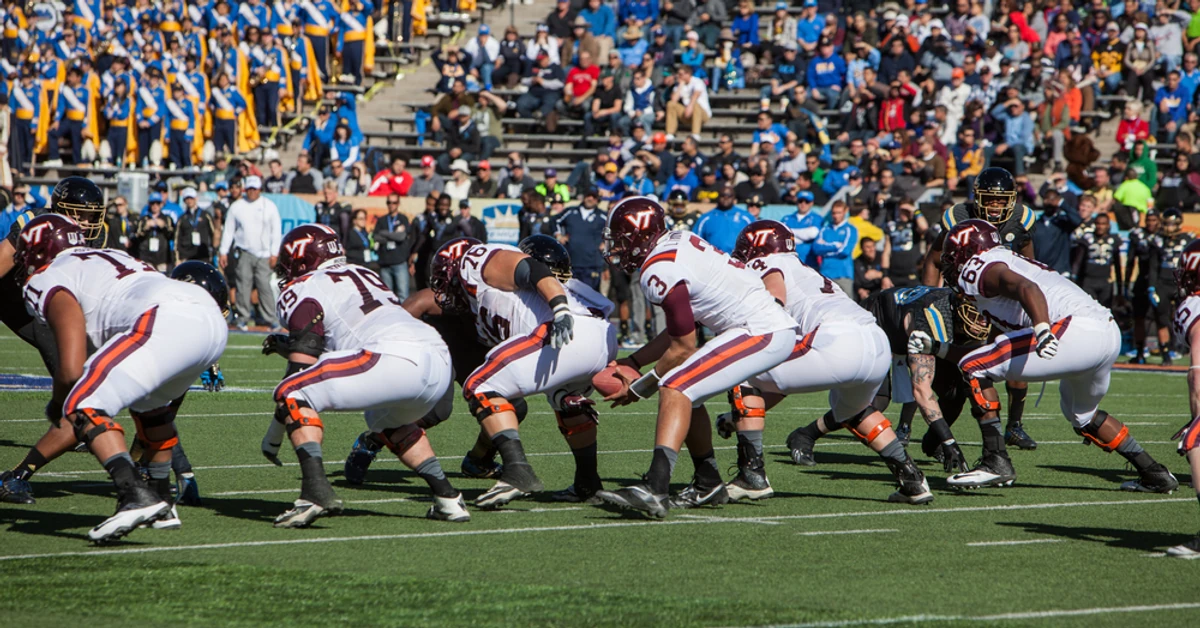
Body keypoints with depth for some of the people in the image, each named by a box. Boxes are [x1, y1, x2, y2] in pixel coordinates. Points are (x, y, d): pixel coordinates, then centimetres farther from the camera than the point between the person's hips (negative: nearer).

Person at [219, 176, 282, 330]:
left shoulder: (269, 206, 5)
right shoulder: (236, 206, 7)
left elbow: (276, 231, 5)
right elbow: (228, 230, 9)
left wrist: (274, 253, -1)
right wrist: (224, 252, 4)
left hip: (263, 255, -1)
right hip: (244, 252, 1)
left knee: (265, 286, -7)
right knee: (243, 285, -5)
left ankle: (270, 318, -3)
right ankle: (243, 318, 1)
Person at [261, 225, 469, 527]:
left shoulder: (302, 291, 11)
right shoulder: (364, 275, 34)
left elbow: (303, 366, 4)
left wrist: (275, 432, 10)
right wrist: (286, 346, 47)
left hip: (398, 360, -8)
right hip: (440, 359, 8)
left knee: (293, 394, -3)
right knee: (385, 421, 36)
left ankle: (316, 492, -19)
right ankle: (447, 499, 26)